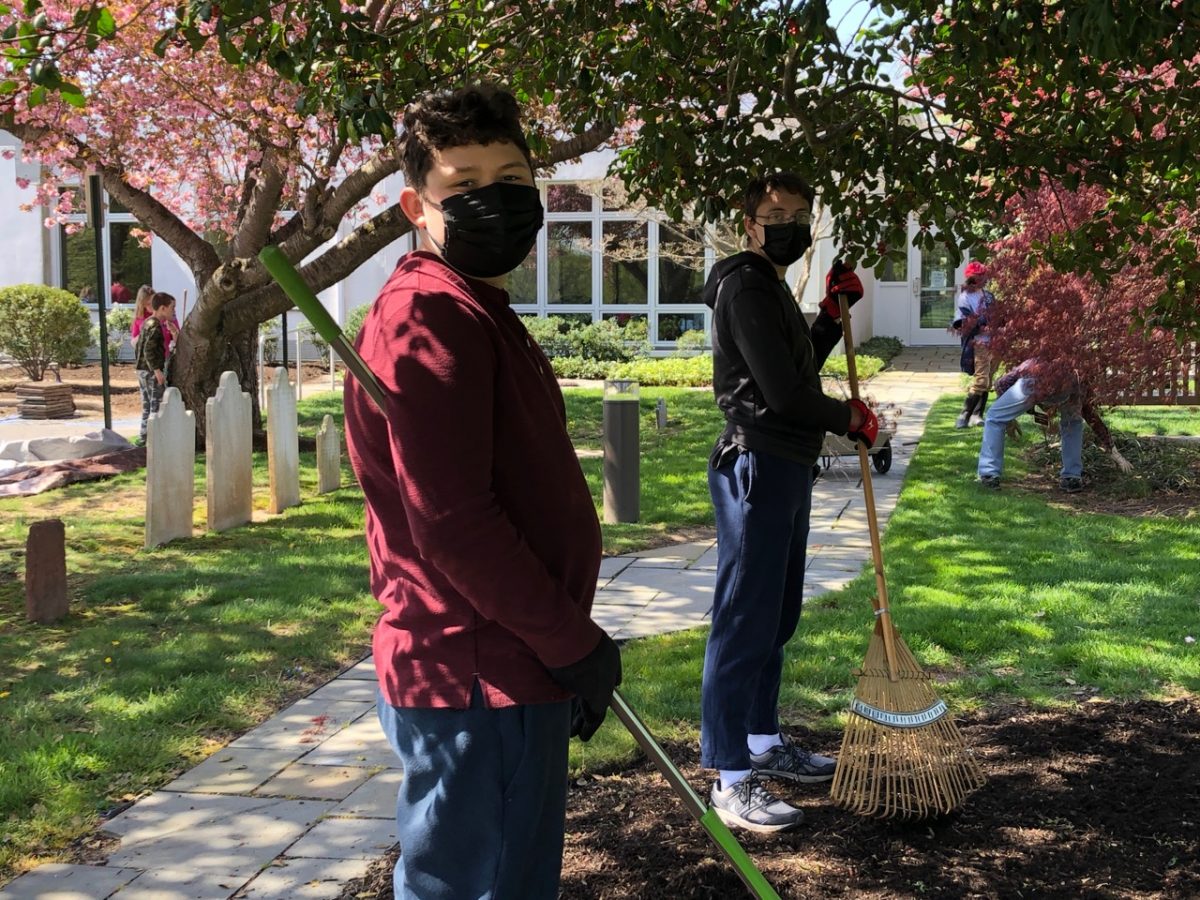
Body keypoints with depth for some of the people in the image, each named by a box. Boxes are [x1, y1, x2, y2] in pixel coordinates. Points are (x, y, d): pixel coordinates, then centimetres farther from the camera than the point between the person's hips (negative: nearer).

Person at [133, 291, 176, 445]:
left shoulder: (146, 323, 14)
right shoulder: (155, 326, -16)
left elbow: (138, 346, 19)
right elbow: (149, 350, -23)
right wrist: (157, 370, -24)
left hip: (142, 369, 10)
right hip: (151, 370, -10)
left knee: (148, 405, 16)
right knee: (157, 404, -6)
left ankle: (143, 437, 21)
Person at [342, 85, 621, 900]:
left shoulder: (480, 314, 17)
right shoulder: (431, 317, -17)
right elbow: (451, 519, -24)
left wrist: (567, 640, 20)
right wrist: (574, 643, -17)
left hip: (514, 671, 11)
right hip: (477, 680, -11)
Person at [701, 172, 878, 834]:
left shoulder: (770, 288, 20)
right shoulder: (745, 288, -13)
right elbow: (783, 393, -20)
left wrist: (832, 315, 21)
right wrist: (851, 419, -4)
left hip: (786, 469, 11)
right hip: (756, 467, -11)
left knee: (777, 616, 17)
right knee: (745, 619, -8)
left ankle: (763, 742, 30)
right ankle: (731, 779, -5)